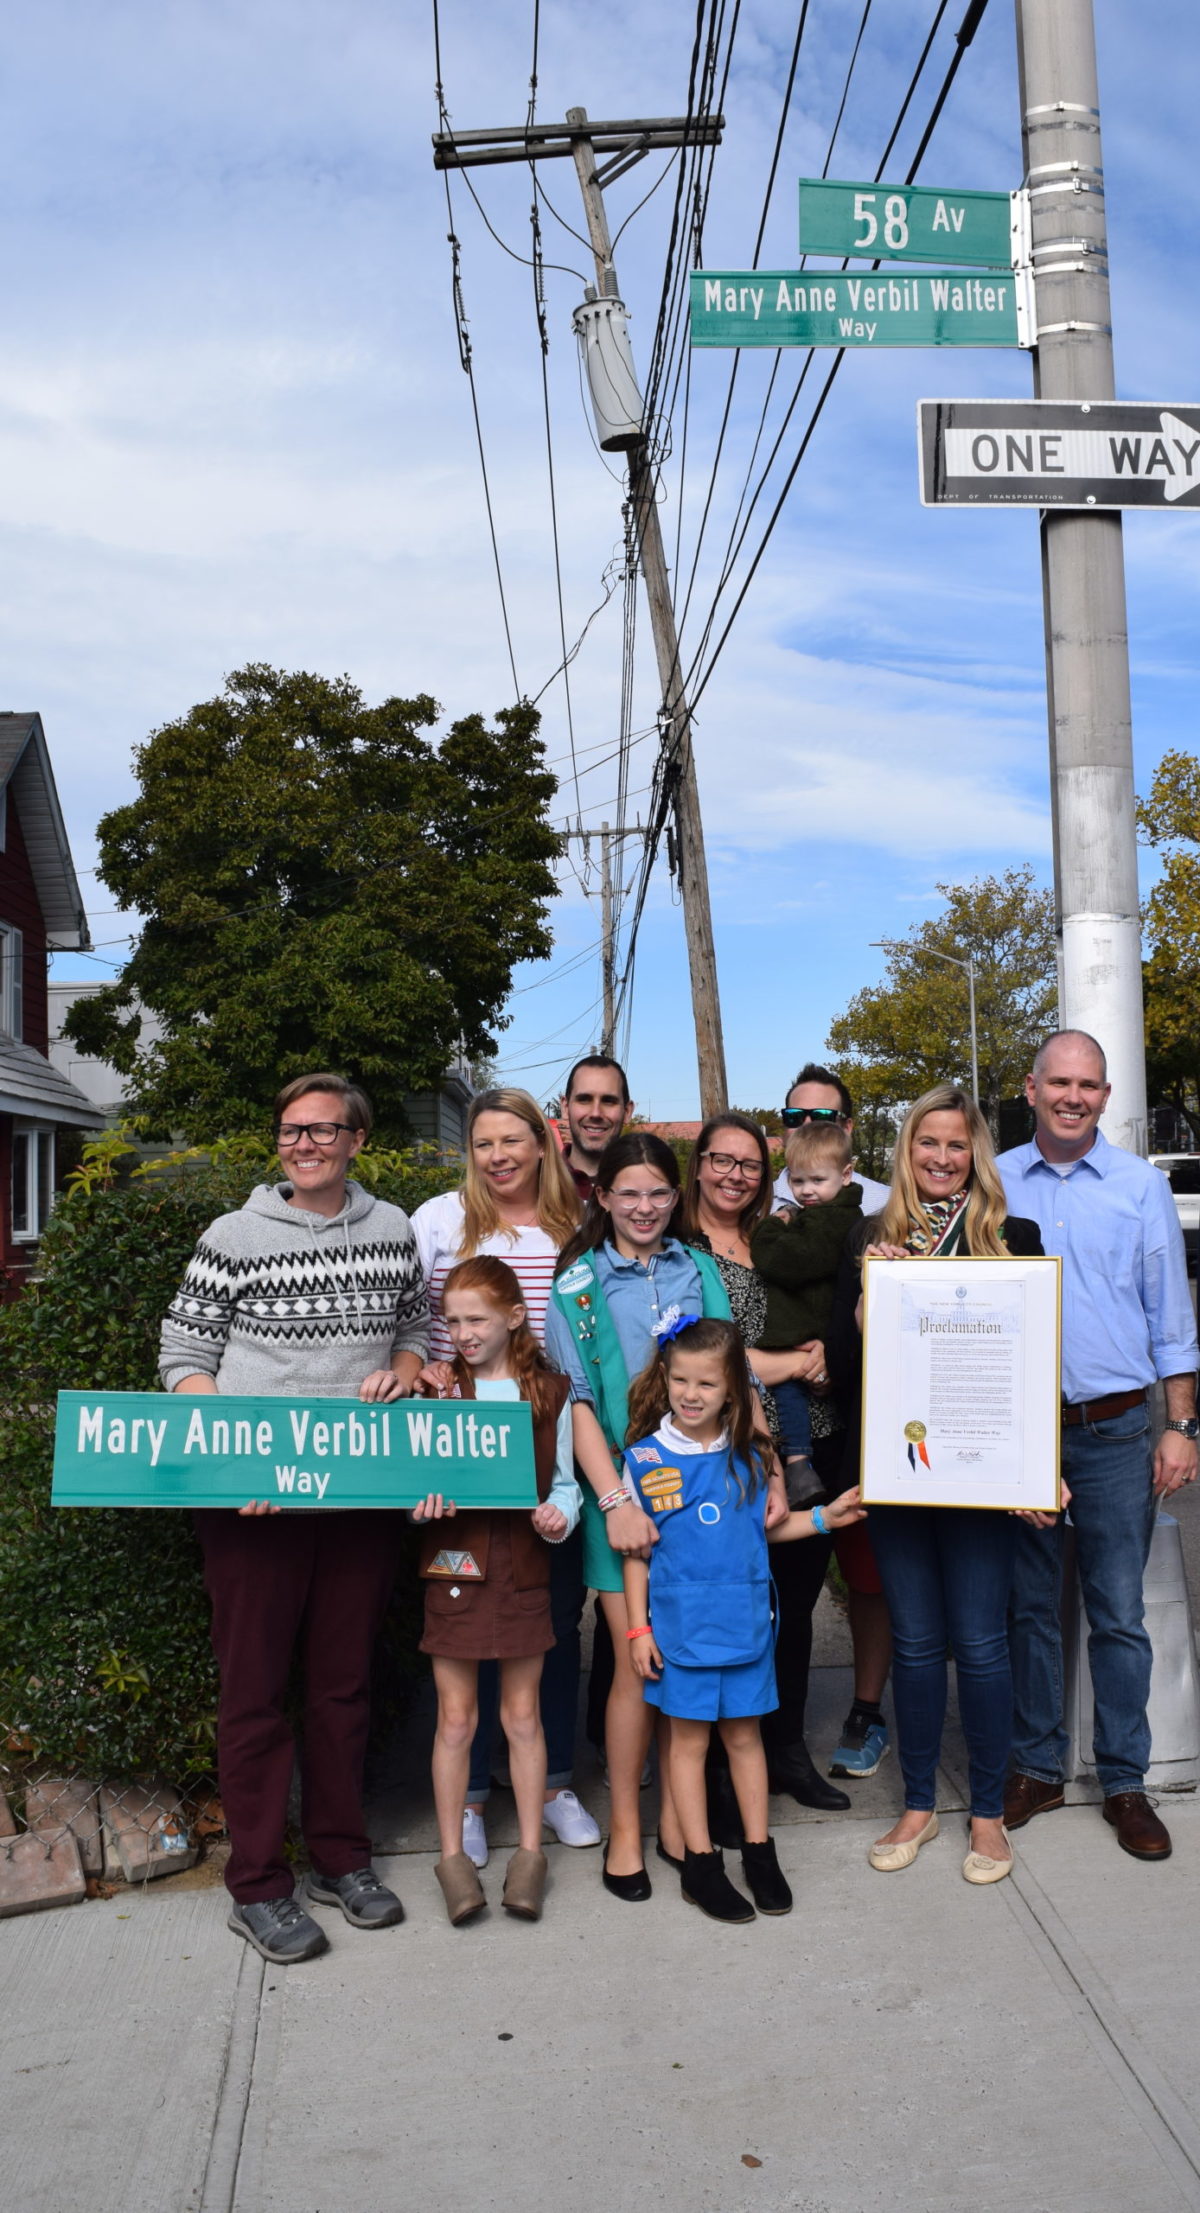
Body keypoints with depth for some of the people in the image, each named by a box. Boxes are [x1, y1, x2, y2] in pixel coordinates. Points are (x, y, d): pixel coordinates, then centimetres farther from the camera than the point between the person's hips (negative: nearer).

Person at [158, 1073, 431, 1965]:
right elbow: (184, 1356, -2)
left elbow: (420, 1325, 20)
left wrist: (401, 1371, -2)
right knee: (255, 1684, 5)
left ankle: (342, 1857, 29)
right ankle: (258, 1884, 18)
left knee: (346, 1680, 14)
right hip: (255, 1497, -3)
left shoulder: (393, 1230, 7)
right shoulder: (234, 1238, -3)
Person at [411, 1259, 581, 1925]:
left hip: (523, 1565, 1)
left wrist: (560, 1515, -12)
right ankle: (452, 1854, 20)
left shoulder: (549, 1392, 3)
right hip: (455, 1563, 0)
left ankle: (530, 1851, 23)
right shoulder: (436, 1390, 1)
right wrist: (422, 1503, -18)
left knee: (522, 1713, 10)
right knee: (455, 1718, 6)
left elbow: (564, 1480, 7)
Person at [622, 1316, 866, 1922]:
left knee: (744, 1733, 12)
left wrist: (824, 1517, 3)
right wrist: (638, 1627, -3)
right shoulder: (645, 1458, -5)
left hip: (744, 1617, 2)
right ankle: (700, 1863, 17)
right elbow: (635, 1549, -2)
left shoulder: (745, 1456, 3)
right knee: (689, 1737, 6)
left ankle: (758, 1852, 25)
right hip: (681, 1622, -2)